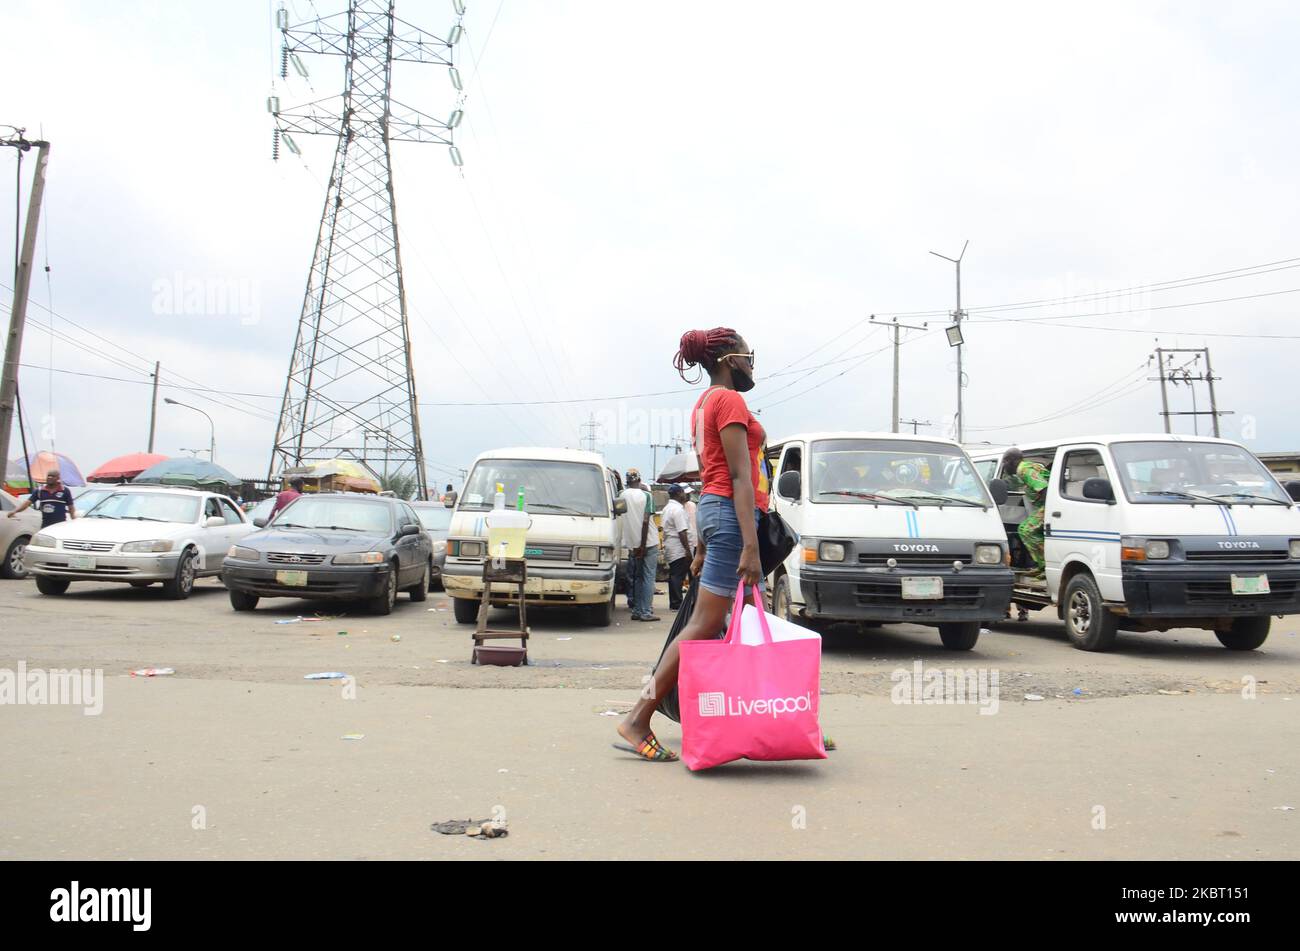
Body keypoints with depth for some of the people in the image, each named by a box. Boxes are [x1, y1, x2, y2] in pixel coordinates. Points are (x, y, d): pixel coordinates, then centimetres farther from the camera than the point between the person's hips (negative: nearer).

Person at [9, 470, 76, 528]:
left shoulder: (65, 491, 0)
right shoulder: (40, 490, 6)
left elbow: (71, 508, 1)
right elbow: (28, 502, 3)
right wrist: (15, 511, -11)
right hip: (45, 526, 3)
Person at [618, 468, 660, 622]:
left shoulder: (622, 496, 4)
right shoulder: (646, 495, -8)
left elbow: (621, 521, 9)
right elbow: (645, 521, -14)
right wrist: (643, 545, -13)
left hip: (631, 543, 4)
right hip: (649, 542, -4)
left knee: (636, 578, 13)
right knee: (648, 577, -1)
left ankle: (637, 610, 12)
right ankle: (646, 612, -4)